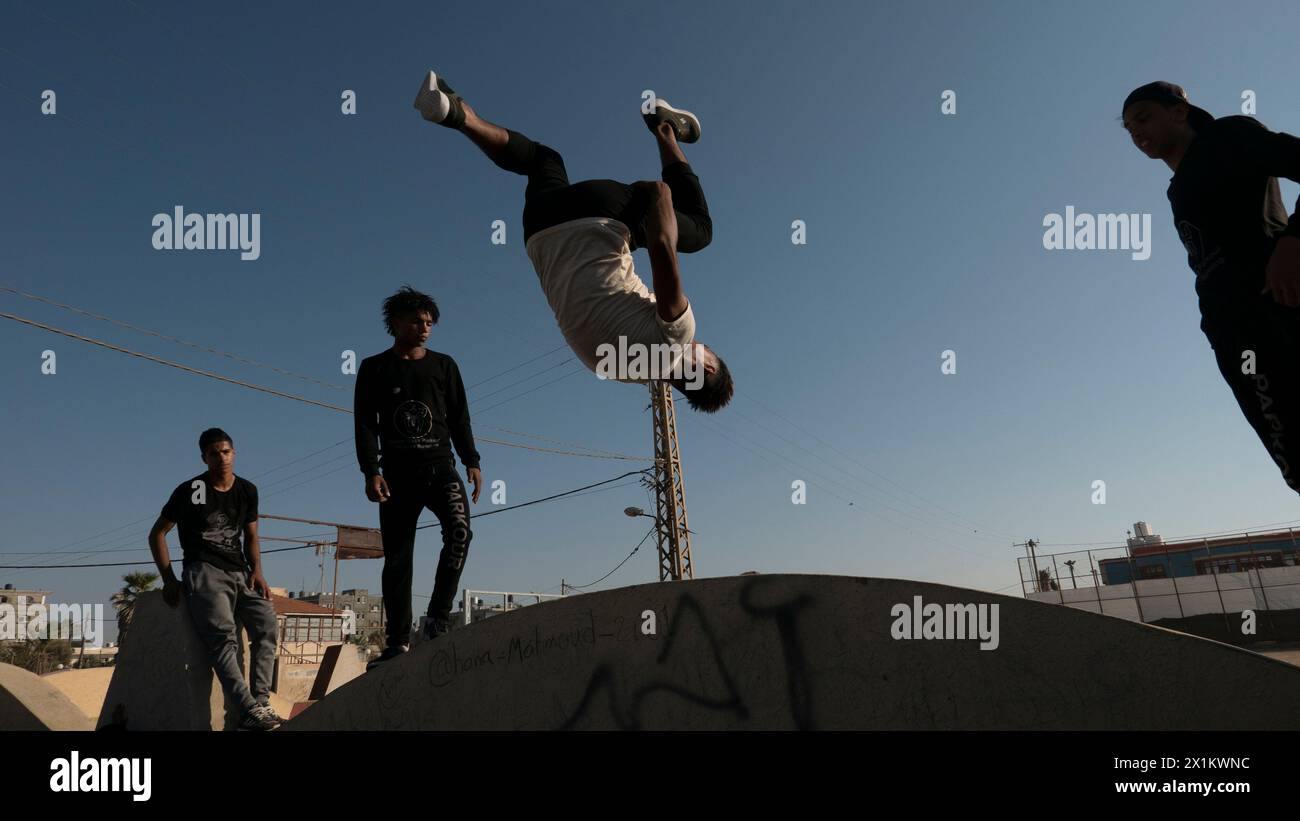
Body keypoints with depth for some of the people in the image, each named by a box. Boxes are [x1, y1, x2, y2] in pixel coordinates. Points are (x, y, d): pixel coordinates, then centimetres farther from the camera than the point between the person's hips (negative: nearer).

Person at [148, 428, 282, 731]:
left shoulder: (247, 491, 12)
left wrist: (256, 571, 3)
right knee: (224, 635, -26)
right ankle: (249, 710, -35)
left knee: (267, 622, -21)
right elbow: (157, 534, 7)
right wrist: (169, 580, -1)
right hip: (204, 571, -4)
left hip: (240, 573, 4)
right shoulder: (190, 490, 1)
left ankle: (261, 703, -24)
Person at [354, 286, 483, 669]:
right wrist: (371, 471, -8)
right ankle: (398, 641, 4)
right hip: (397, 473, 0)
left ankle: (438, 616, -19)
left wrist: (471, 461, 2)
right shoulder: (374, 369, 11)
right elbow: (365, 424, 4)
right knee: (398, 558, -1)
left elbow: (459, 417, 13)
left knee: (460, 529, -25)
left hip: (440, 466, 0)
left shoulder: (443, 365, 15)